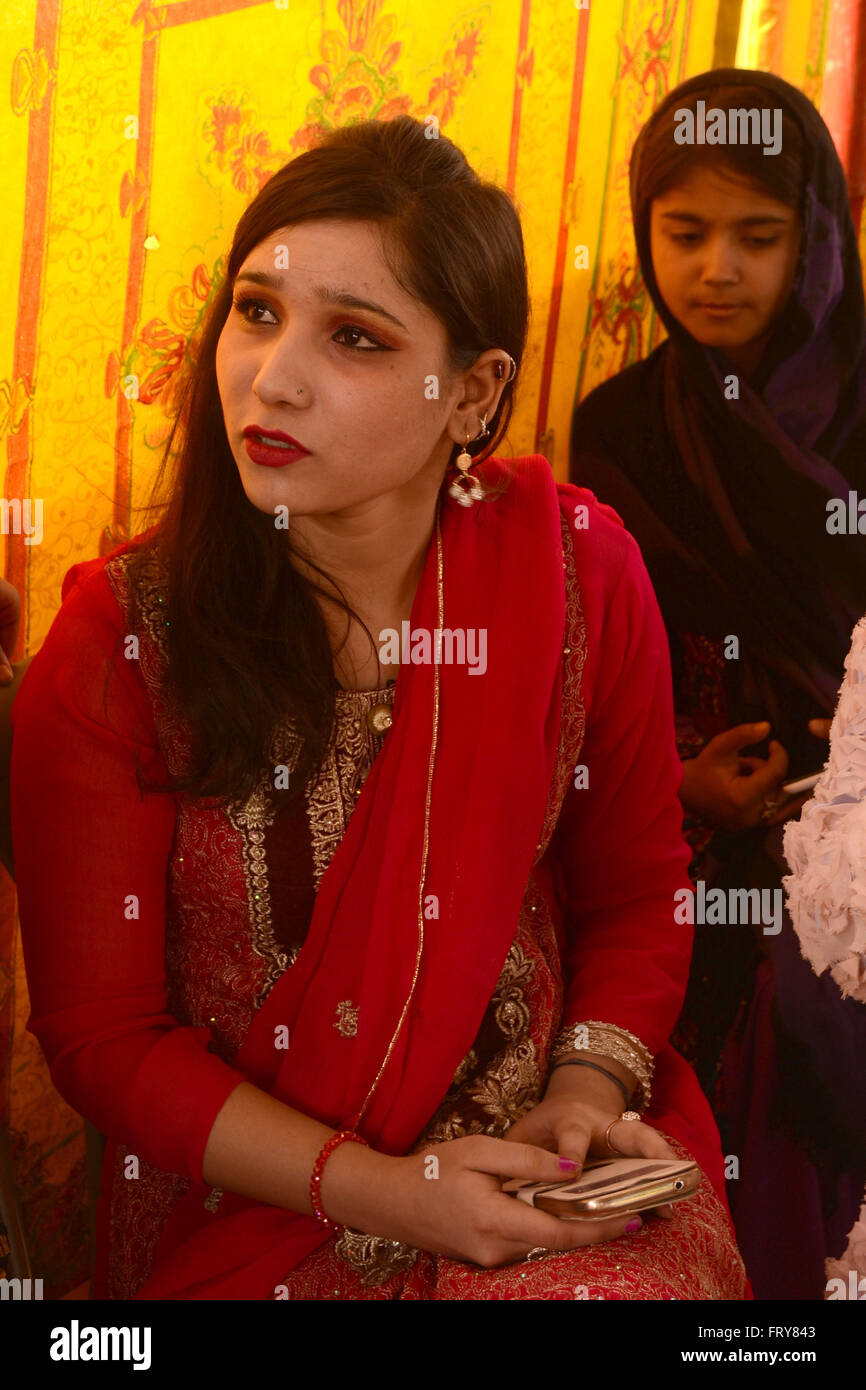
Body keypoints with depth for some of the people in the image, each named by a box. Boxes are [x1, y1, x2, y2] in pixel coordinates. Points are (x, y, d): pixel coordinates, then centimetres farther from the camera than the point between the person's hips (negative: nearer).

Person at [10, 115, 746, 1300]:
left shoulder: (578, 567, -7)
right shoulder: (116, 645, -13)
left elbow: (637, 888, 5)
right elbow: (104, 1033, -8)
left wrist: (586, 1096, -11)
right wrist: (373, 1190, -16)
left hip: (542, 1178, 2)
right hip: (239, 1198, -1)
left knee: (637, 1288, -22)